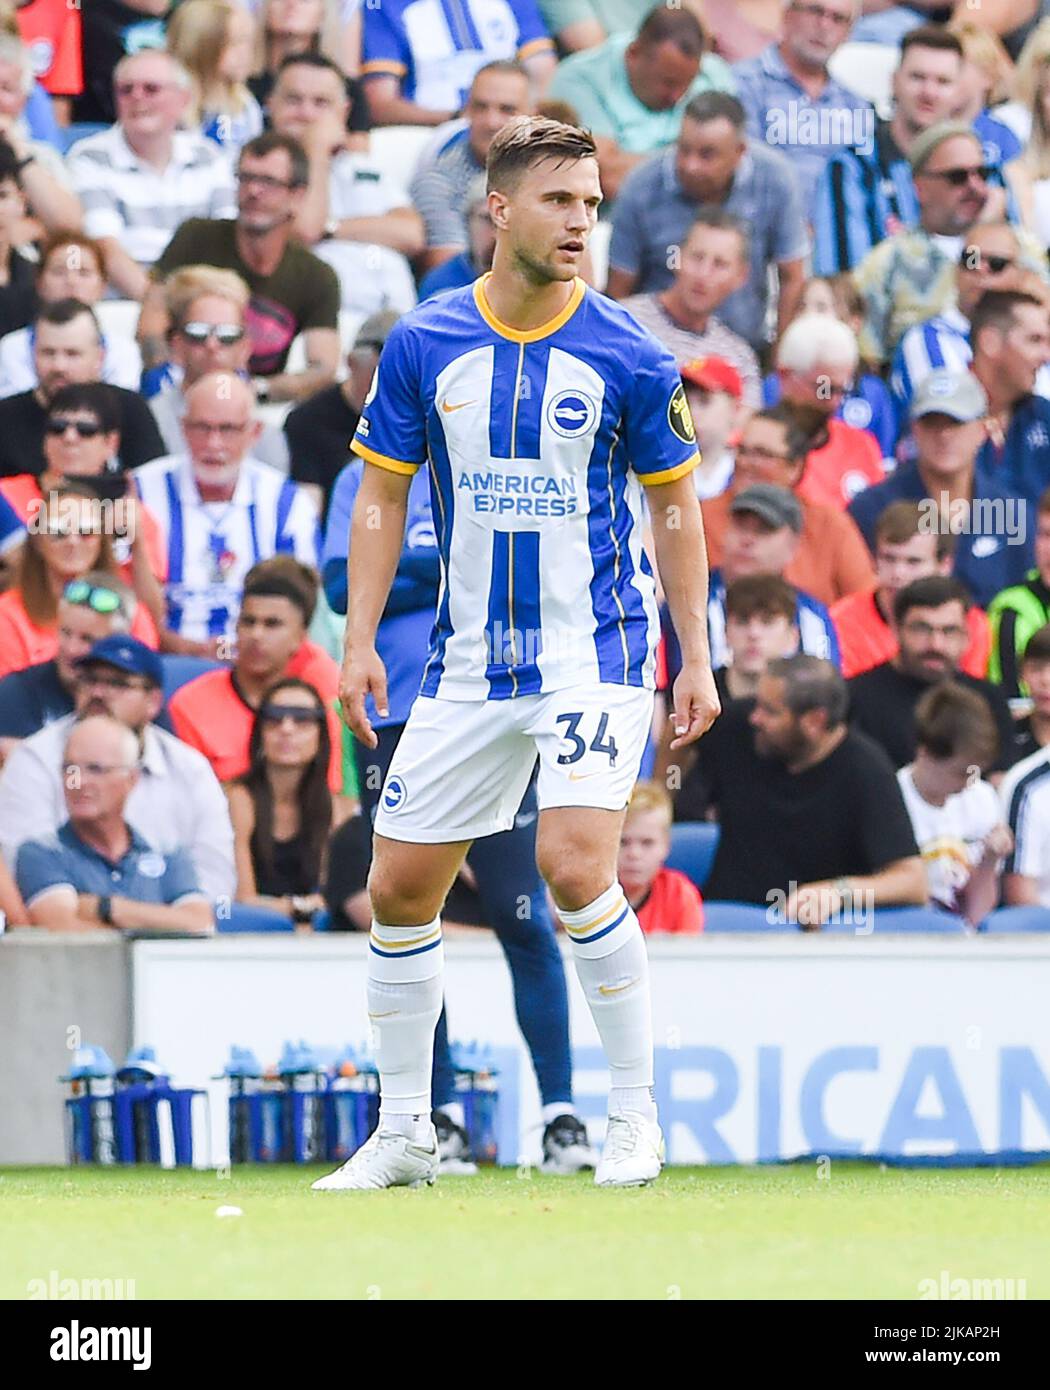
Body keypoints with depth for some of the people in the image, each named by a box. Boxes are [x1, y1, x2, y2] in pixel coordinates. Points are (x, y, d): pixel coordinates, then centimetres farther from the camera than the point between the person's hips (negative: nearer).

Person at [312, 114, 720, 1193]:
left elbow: (673, 501, 4)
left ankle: (635, 1117, -6)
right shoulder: (423, 345, -1)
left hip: (594, 651, -3)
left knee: (573, 865, -21)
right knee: (398, 888, 4)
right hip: (468, 661, 3)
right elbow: (383, 490, 7)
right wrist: (360, 638, 0)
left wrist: (697, 657, 1)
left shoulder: (626, 357, -5)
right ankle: (403, 1133, 20)